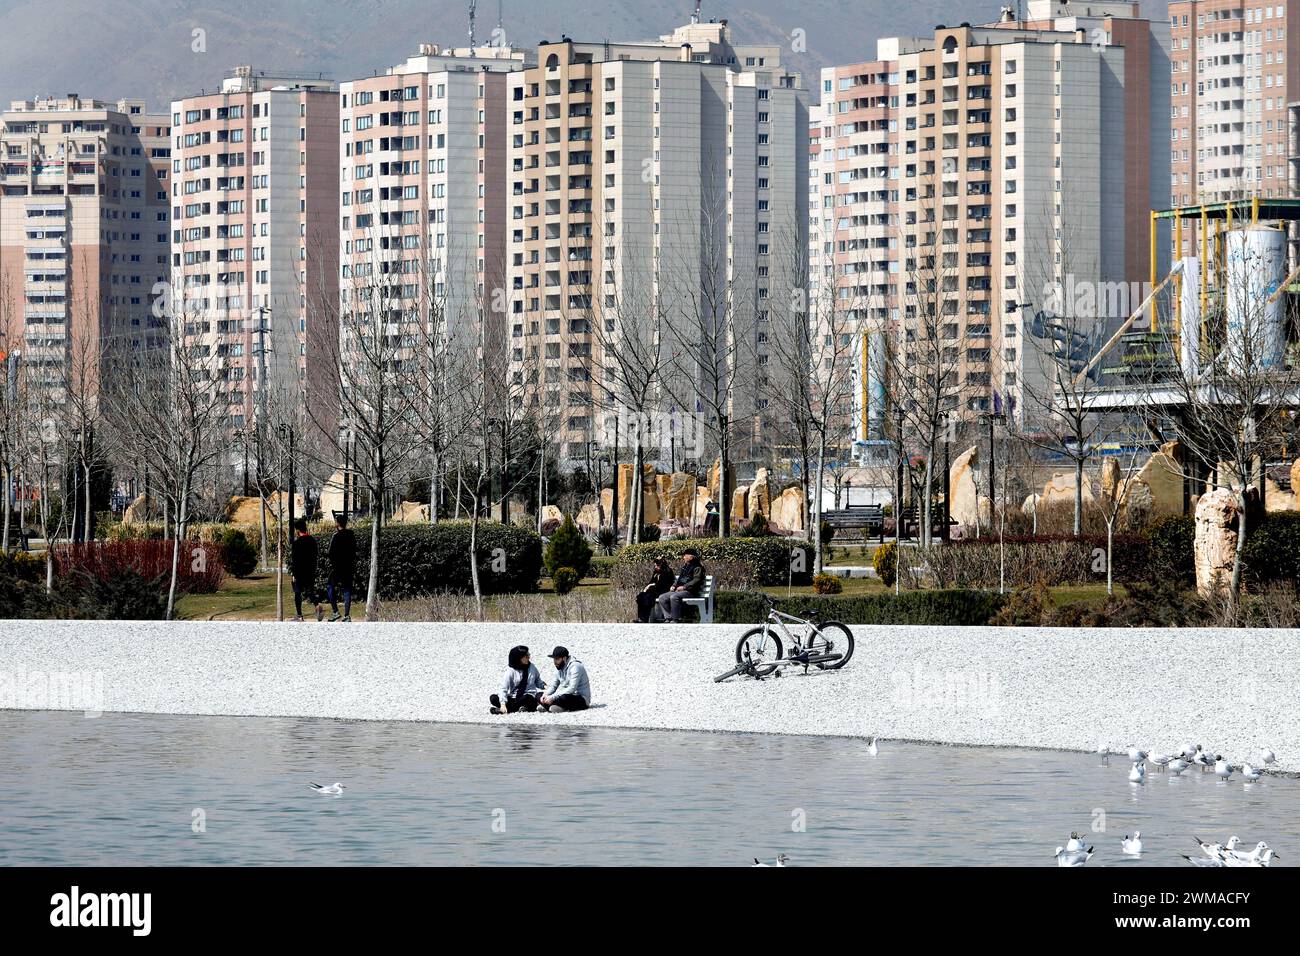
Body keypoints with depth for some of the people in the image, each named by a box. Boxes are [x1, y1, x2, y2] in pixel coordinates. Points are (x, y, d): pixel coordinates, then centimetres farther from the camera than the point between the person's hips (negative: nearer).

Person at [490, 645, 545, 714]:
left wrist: (544, 686, -2)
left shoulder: (532, 668, 6)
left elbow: (538, 682, 21)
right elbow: (504, 688, -14)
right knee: (493, 698, -25)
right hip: (513, 698, 0)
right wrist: (503, 704, -29)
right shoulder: (511, 671, -5)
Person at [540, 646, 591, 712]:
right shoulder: (559, 668, 8)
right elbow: (553, 686, 14)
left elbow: (572, 689, -27)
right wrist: (545, 694, -10)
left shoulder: (575, 666, -18)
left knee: (563, 698, -42)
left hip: (582, 700, -9)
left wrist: (552, 697, -31)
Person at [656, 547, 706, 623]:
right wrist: (674, 586, 9)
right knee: (662, 598, -8)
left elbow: (697, 580, -14)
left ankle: (676, 620, -29)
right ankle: (668, 618, -15)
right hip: (678, 590, 9)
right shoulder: (684, 567, 23)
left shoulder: (697, 567, -2)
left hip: (691, 591, -9)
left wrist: (684, 587, -21)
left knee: (674, 597, -35)